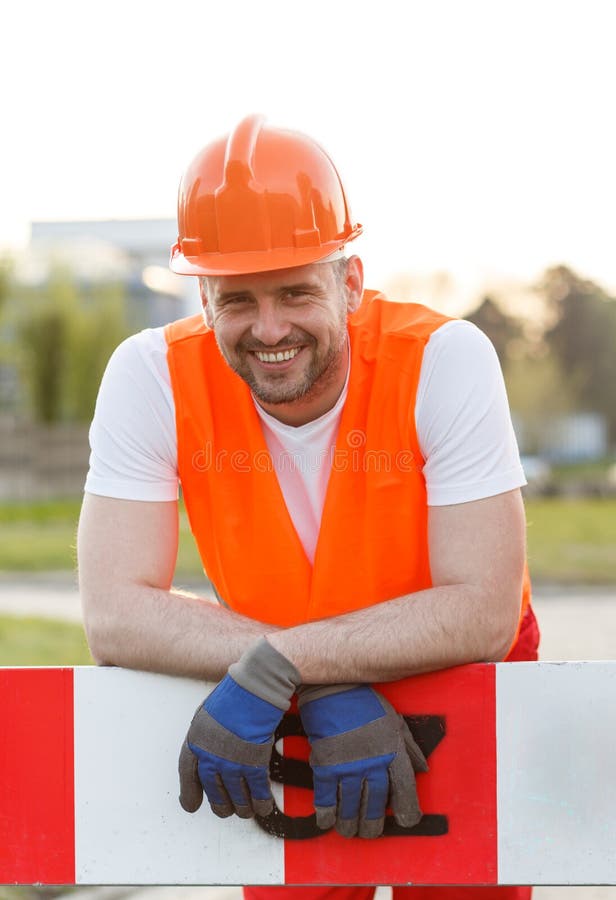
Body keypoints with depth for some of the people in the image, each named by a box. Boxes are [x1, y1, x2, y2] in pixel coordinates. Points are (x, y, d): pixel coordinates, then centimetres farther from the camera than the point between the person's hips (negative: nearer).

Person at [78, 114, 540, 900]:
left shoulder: (445, 360, -24)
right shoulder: (154, 377, -19)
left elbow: (483, 614, -27)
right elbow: (116, 614, -24)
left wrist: (276, 666, -35)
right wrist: (326, 689, -32)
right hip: (286, 721, 1)